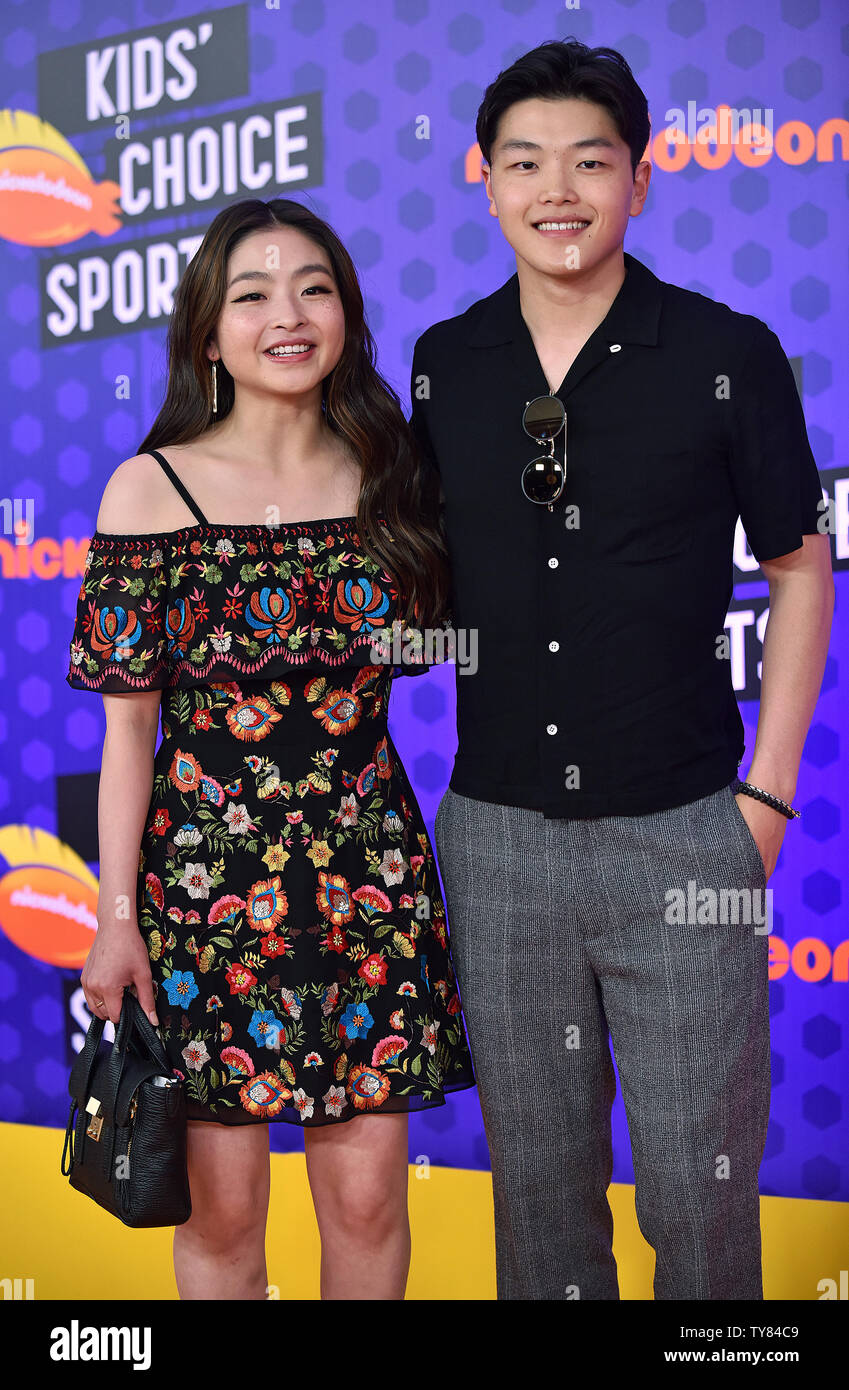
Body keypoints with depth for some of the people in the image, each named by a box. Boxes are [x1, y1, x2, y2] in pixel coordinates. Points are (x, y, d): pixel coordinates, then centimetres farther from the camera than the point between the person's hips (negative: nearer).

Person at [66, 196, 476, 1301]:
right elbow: (129, 721, -3)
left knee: (368, 1195, 7)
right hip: (204, 869, -2)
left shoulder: (391, 483, 4)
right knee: (223, 1210, 7)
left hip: (367, 870, 2)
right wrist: (115, 916, -5)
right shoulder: (153, 489, -4)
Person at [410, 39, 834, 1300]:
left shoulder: (729, 357, -5)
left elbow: (799, 568, 2)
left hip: (682, 831, -3)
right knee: (536, 1172, 15)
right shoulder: (444, 364, 4)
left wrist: (768, 792, -3)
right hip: (497, 829, 3)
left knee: (699, 1182, 5)